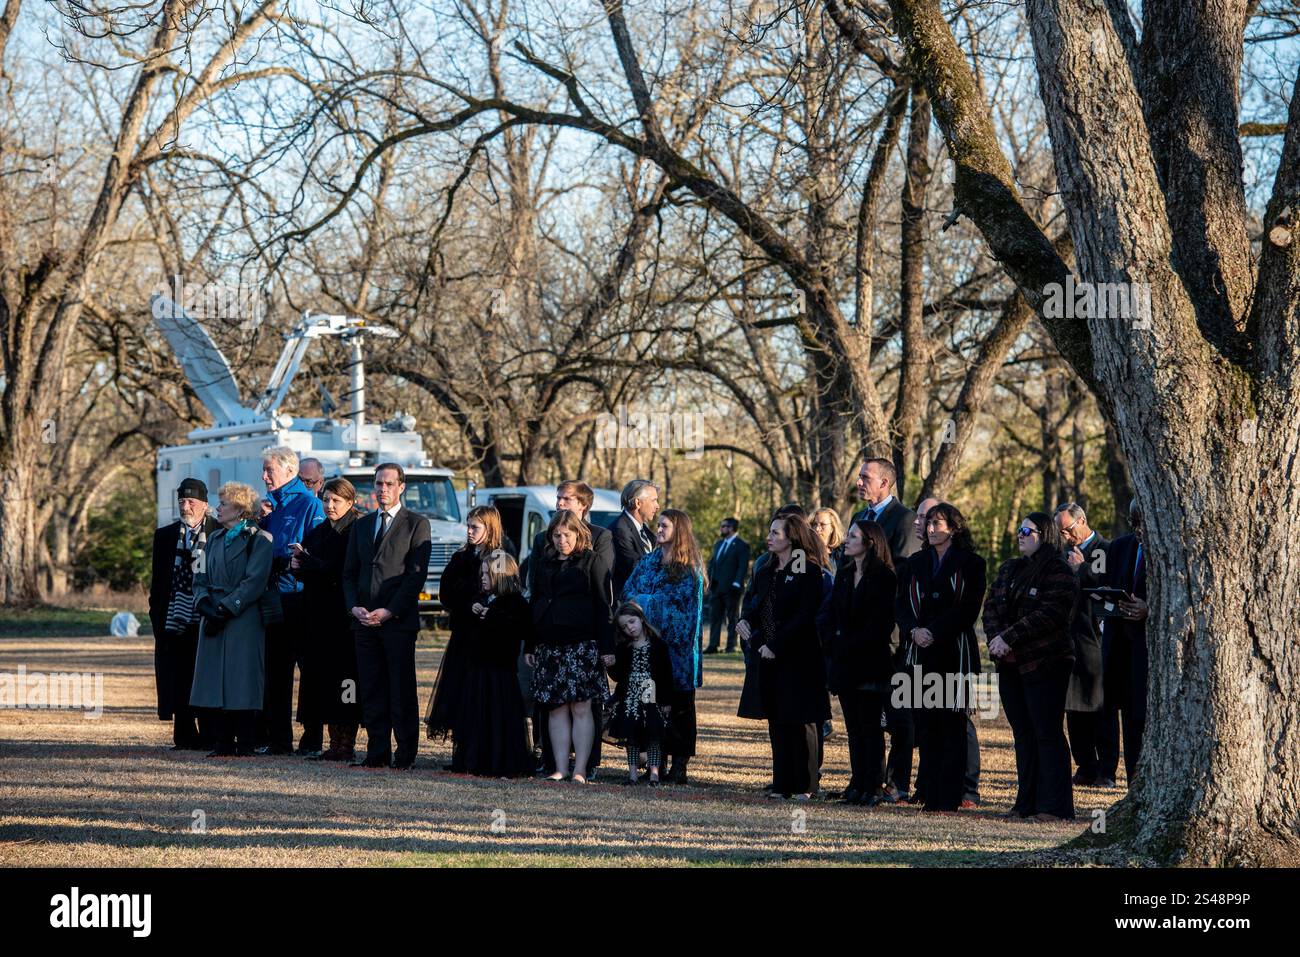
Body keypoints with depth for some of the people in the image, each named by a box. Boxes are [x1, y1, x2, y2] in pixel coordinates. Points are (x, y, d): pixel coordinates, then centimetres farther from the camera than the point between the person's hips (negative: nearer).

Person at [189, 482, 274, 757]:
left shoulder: (258, 539, -3)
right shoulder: (214, 539, 17)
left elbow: (255, 582, -11)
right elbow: (201, 577, 15)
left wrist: (225, 609, -16)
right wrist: (204, 605, -5)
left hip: (243, 621, -6)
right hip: (213, 621, 6)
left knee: (242, 684, -6)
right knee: (215, 684, 3)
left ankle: (244, 744, -1)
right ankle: (223, 742, 9)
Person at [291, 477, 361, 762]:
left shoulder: (356, 532, -8)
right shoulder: (317, 533, 16)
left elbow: (345, 573, -17)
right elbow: (302, 573, 18)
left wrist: (307, 562, -11)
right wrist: (298, 566, -5)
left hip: (345, 618, -8)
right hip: (319, 616, 8)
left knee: (344, 677, -6)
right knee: (325, 679, 7)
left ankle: (347, 746, -2)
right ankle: (335, 744, 13)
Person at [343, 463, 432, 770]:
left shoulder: (417, 524, 1)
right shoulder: (362, 525, 18)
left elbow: (417, 574, -6)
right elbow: (349, 572, 17)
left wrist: (389, 611, -13)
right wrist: (354, 606, -1)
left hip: (398, 620, -5)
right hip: (364, 619, 5)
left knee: (402, 692, -3)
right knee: (371, 691, 5)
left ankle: (406, 755, 1)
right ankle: (378, 753, 9)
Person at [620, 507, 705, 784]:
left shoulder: (689, 569, -2)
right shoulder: (649, 561, 15)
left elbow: (677, 601, -11)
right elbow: (628, 591, 9)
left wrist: (643, 601, -7)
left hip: (676, 647, -5)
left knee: (679, 704, -2)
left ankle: (679, 765, 1)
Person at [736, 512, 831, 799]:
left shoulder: (809, 572, -8)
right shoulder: (766, 572, 14)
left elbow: (805, 616, -14)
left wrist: (776, 645, -16)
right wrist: (746, 622, -3)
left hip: (798, 657, -7)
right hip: (767, 657, 7)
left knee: (800, 720, -2)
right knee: (776, 721, 8)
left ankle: (805, 785, 3)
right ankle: (782, 783, 13)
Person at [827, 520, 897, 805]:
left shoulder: (884, 578, -9)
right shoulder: (844, 573, 13)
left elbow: (880, 624, -13)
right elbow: (834, 614, 14)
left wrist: (849, 645, -12)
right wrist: (835, 647, 0)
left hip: (871, 662, -7)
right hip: (845, 661, 7)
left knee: (870, 725, -4)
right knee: (853, 726, 8)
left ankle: (873, 787, -1)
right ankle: (858, 784, 13)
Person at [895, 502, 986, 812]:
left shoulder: (970, 564, 1)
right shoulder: (915, 564, 16)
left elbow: (968, 609, -7)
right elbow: (903, 605, 10)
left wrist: (933, 632, -14)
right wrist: (914, 630, -10)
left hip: (955, 651, -4)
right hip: (921, 652, 4)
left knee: (952, 722, -4)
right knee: (924, 721, 3)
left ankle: (948, 795, -3)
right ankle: (928, 790, 9)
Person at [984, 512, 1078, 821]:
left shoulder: (1059, 573, -8)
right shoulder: (1009, 570, 17)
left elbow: (1049, 615, -19)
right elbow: (991, 607, 10)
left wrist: (1009, 637, -20)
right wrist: (995, 638, -9)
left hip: (1045, 665, -8)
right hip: (1010, 665, 8)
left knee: (1048, 735, -6)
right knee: (1023, 734, 10)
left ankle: (1054, 807, -5)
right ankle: (1026, 803, 15)